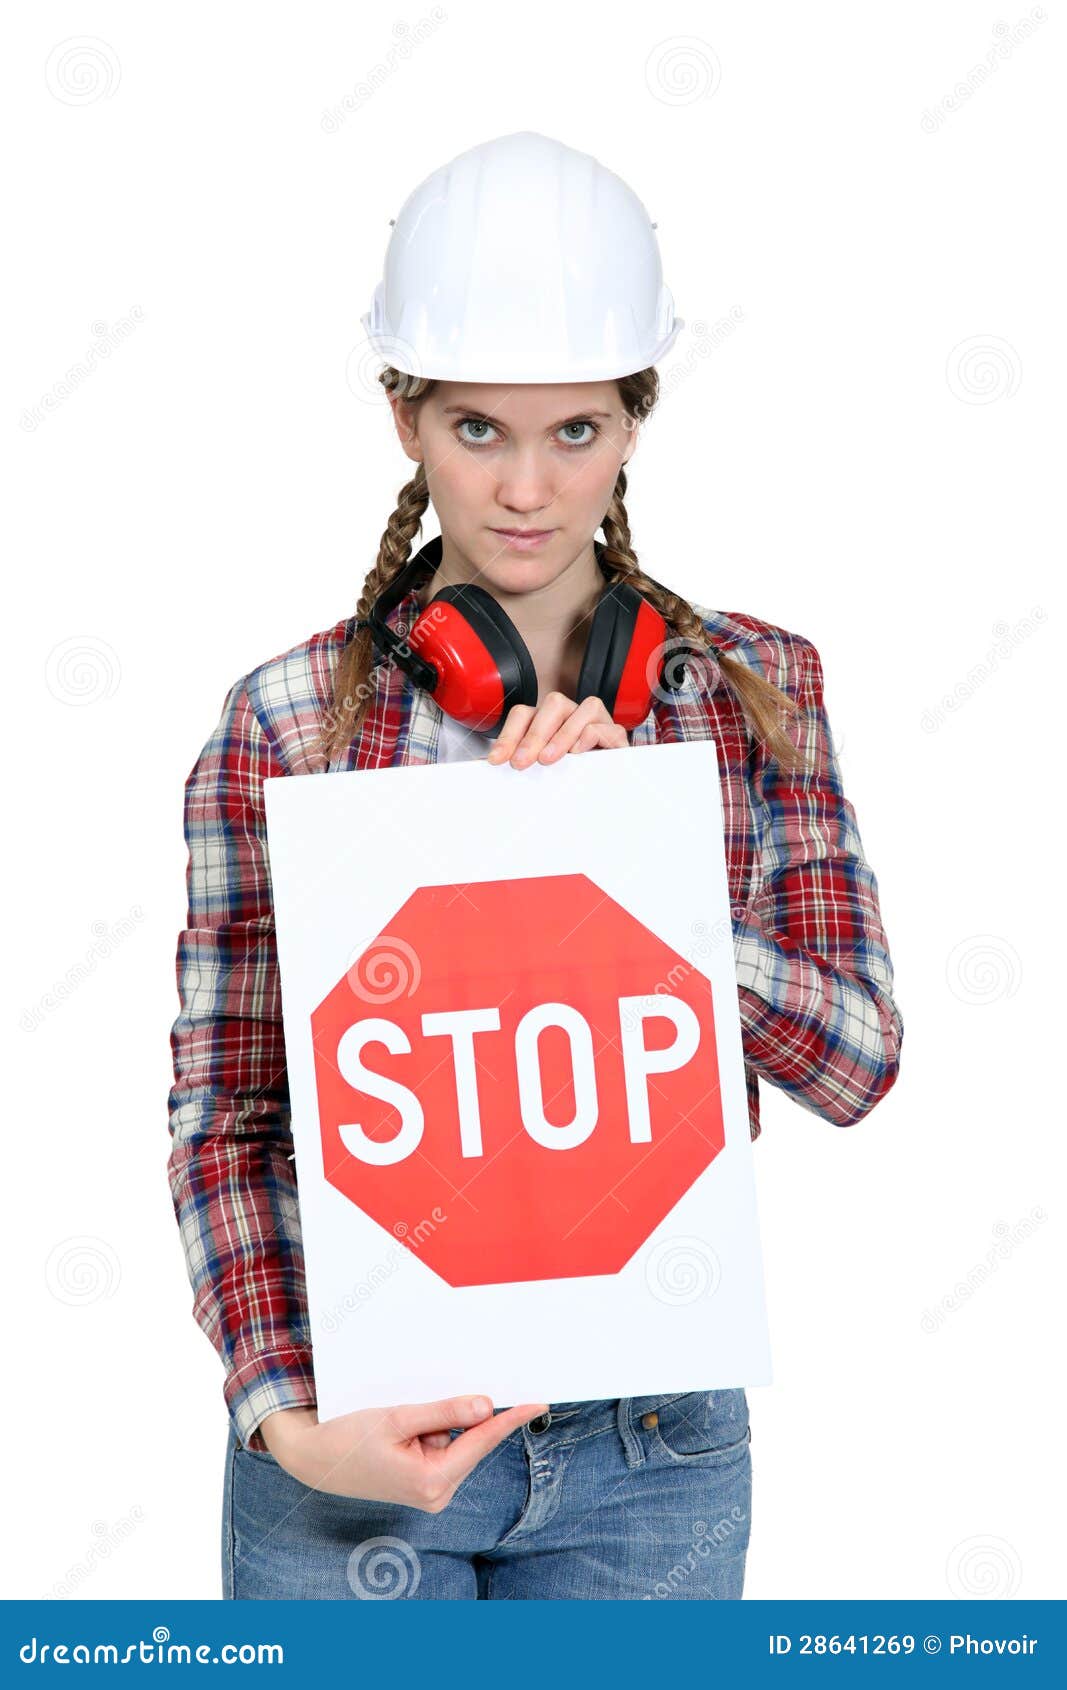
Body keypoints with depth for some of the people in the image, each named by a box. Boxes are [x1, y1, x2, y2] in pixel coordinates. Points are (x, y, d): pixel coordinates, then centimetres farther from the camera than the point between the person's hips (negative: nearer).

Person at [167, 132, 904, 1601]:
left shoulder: (758, 691, 0)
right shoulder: (287, 720, -6)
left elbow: (858, 1056, -5)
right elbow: (222, 1116, -5)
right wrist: (288, 1415, -18)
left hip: (649, 1446, 2)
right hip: (363, 1434, -1)